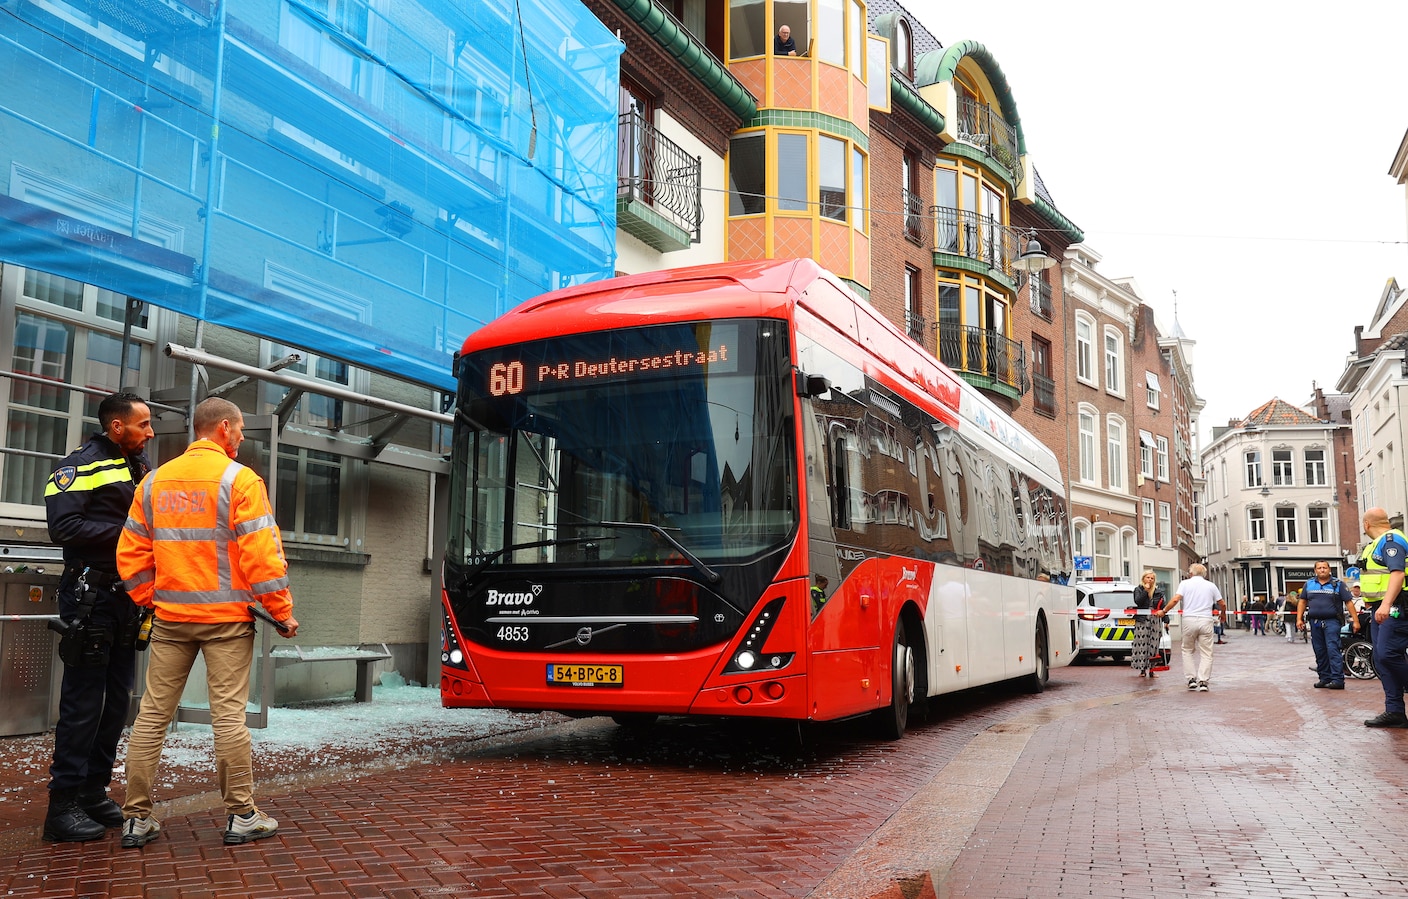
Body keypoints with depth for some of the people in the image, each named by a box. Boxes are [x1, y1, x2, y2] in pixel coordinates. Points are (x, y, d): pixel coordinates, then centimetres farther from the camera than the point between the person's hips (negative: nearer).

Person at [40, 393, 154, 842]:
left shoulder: (140, 467, 16)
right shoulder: (80, 465, -8)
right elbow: (64, 527, -19)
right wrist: (127, 531, -18)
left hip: (127, 598, 8)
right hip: (90, 598, -8)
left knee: (117, 700, 11)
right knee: (83, 703, -5)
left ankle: (94, 793, 21)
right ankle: (64, 806, 3)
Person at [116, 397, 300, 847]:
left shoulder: (155, 481, 9)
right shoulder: (239, 480, -8)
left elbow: (131, 554, 10)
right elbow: (261, 555, -13)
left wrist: (152, 600, 20)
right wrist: (283, 612, -5)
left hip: (169, 618, 5)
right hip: (226, 617, -5)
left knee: (153, 713, 9)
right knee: (228, 714, -1)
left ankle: (136, 818, 15)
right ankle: (241, 815, 6)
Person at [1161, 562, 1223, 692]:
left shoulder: (1185, 583, 7)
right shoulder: (1211, 585, 13)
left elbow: (1176, 599, -7)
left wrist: (1164, 611, 3)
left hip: (1189, 619, -1)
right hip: (1206, 620, 1)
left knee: (1188, 650, 14)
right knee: (1206, 653, 4)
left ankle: (1191, 678, 8)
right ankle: (1203, 681, -4)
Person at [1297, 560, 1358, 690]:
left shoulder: (1338, 584, 2)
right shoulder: (1309, 584, 13)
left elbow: (1349, 602, -1)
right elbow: (1302, 602, 16)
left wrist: (1355, 621, -8)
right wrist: (1299, 619, 7)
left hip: (1331, 621, -4)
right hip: (1314, 622, 4)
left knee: (1333, 650, -12)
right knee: (1320, 652, 8)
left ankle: (1337, 679, -14)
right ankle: (1324, 678, 15)